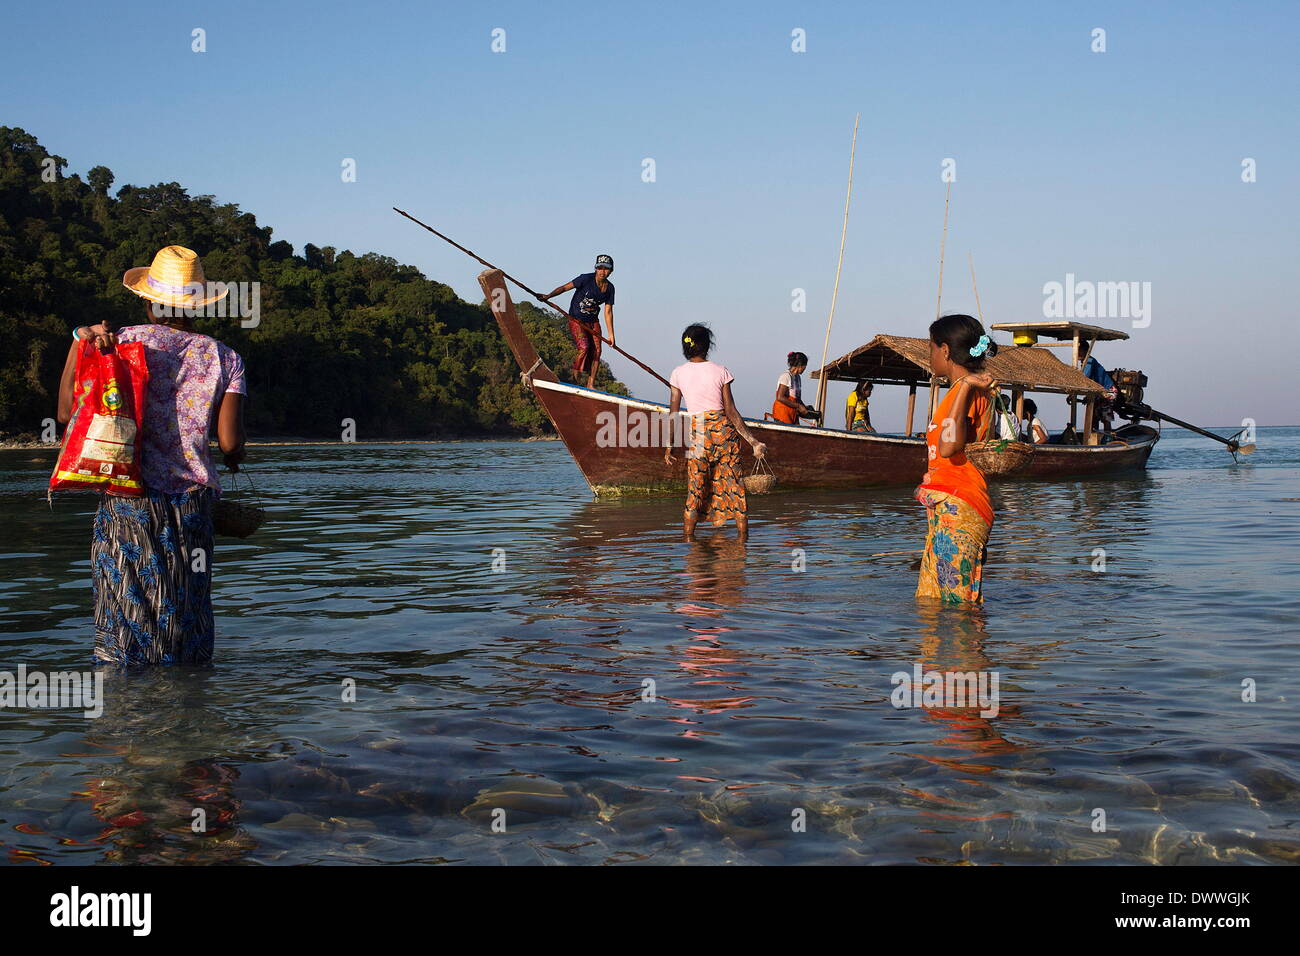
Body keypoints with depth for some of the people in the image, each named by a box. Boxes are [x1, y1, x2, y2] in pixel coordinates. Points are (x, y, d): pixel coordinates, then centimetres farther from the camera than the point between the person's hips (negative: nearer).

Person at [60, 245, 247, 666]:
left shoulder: (121, 342, 1)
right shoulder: (224, 358, 5)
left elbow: (68, 412, -4)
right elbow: (230, 441, -3)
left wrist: (80, 341, -2)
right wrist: (235, 457, 20)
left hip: (127, 503, -1)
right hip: (191, 501, 1)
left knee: (125, 616, 4)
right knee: (187, 614, 9)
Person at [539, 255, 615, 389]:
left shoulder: (609, 288, 0)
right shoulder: (586, 279, -15)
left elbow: (608, 311, 3)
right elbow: (565, 287, -15)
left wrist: (611, 334, 0)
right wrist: (548, 296, -30)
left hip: (593, 322, 5)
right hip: (576, 320, -5)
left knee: (596, 351, -4)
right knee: (584, 347, -23)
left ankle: (590, 385, 3)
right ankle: (574, 378, -7)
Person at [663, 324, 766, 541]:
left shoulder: (679, 373, 1)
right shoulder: (720, 372, -1)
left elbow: (673, 413, 2)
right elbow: (731, 412, -3)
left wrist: (669, 446, 8)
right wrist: (753, 441, 1)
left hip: (696, 432, 0)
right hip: (723, 429, 0)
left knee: (695, 488, 5)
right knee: (733, 483, 7)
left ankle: (687, 537, 4)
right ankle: (744, 534, 9)